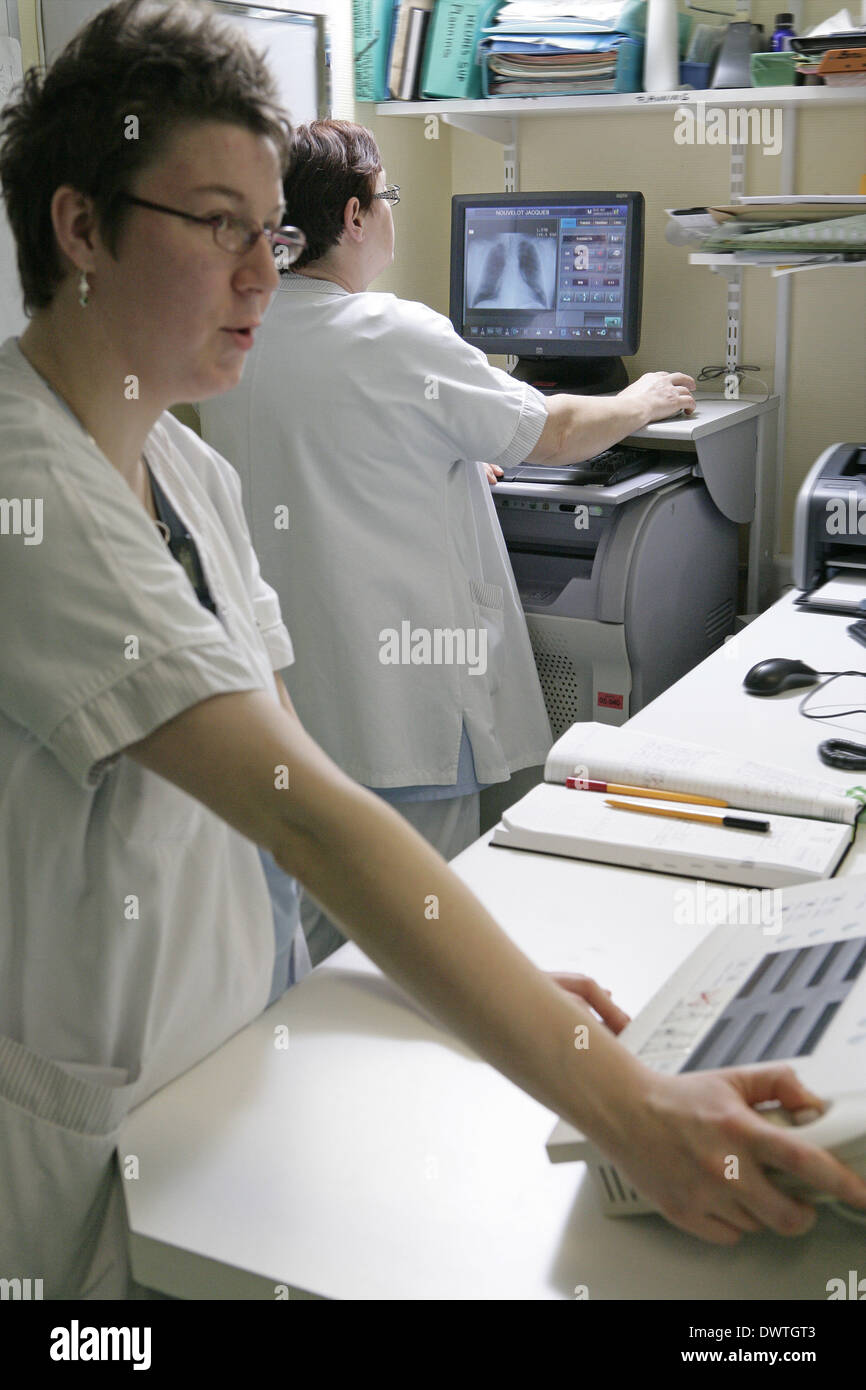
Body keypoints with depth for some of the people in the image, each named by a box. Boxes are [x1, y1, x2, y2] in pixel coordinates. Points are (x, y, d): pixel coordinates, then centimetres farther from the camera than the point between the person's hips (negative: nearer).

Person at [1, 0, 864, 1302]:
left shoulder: (191, 470, 4)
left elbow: (281, 768, 2)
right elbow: (303, 813, -32)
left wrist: (500, 984, -7)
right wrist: (625, 1109, -32)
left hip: (208, 1071, 7)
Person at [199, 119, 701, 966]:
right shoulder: (396, 337, -16)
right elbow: (554, 434, -5)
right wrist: (639, 403, 14)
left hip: (288, 693, 8)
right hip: (401, 698, -7)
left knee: (310, 917, 19)